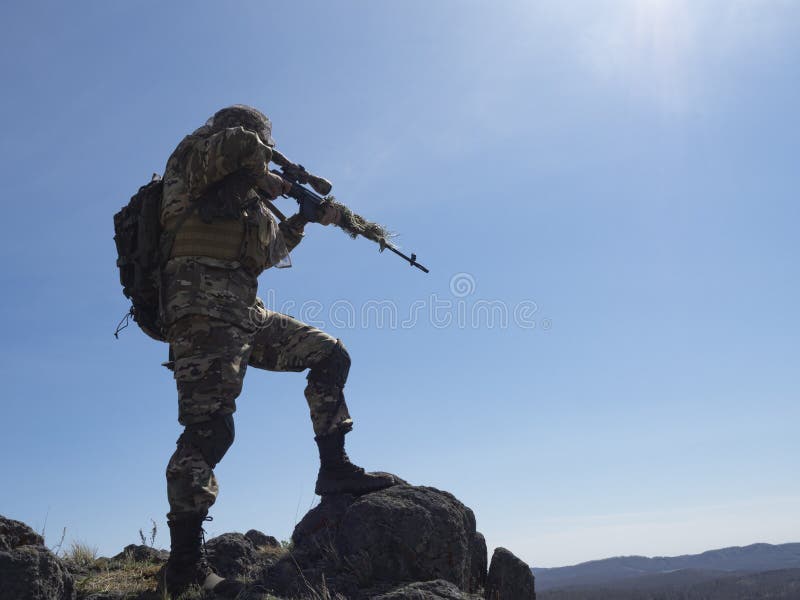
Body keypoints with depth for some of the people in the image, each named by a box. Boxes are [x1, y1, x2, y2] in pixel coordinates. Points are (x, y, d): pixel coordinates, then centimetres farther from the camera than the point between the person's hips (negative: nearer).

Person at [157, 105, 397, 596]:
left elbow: (270, 252, 34)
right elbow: (240, 146, -14)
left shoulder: (242, 195, 31)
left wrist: (305, 220, 31)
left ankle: (335, 469, 7)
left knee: (330, 354, 8)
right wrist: (270, 181, 3)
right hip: (203, 303, -9)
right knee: (210, 425, -16)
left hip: (245, 311, 9)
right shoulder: (197, 152, 9)